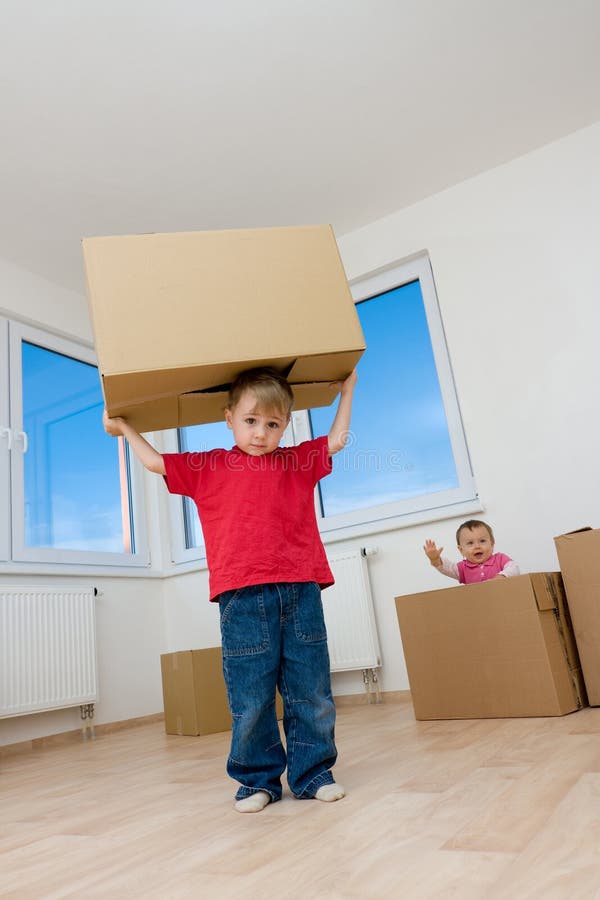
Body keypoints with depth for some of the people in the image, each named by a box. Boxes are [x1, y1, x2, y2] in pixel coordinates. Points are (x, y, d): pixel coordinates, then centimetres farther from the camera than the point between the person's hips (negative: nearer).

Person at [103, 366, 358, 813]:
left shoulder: (299, 462, 16)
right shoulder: (207, 468, 11)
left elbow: (336, 440, 23)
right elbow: (155, 461, 15)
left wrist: (347, 389, 28)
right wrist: (124, 428, 21)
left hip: (301, 590, 2)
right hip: (243, 596, -2)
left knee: (310, 689, 7)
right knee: (250, 696, 4)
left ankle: (312, 772, 23)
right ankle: (258, 779, 22)